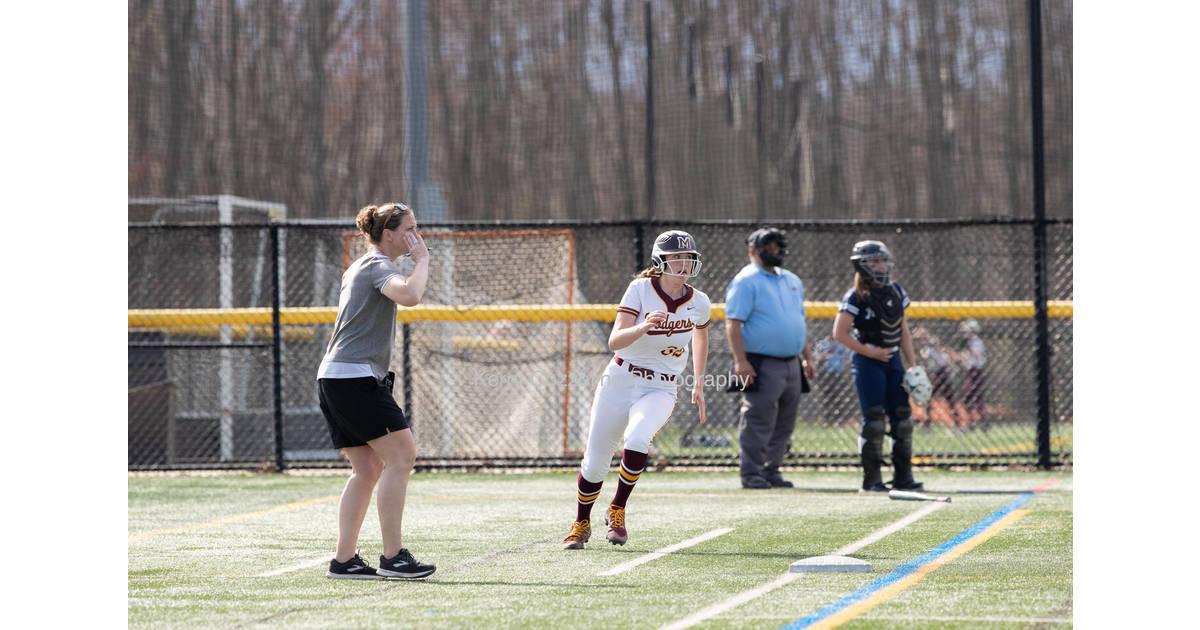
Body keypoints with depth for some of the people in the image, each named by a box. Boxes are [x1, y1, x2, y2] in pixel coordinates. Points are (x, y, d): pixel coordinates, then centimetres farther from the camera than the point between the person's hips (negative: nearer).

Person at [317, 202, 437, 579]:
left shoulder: (359, 268, 23)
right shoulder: (378, 266, -8)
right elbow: (409, 296, -30)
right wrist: (422, 260, -14)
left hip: (333, 378, 10)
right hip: (355, 378, -10)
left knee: (367, 469, 8)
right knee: (400, 455, -11)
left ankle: (344, 559, 4)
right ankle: (392, 557, -14)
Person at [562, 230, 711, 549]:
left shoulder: (698, 303, -2)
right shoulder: (641, 289, -11)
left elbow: (700, 336, 22)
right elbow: (615, 341, -21)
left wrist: (698, 386, 22)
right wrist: (643, 327, -41)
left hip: (661, 389, 1)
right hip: (620, 380, -1)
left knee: (637, 440, -30)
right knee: (595, 461, 3)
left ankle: (617, 511, -10)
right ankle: (581, 523, 30)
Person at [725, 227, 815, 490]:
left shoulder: (791, 281, 19)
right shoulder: (745, 281, -6)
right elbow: (733, 323, -12)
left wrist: (808, 358, 18)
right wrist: (740, 361, -21)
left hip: (791, 365, 8)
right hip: (762, 365, -8)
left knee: (784, 424, 9)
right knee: (758, 421, -9)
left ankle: (771, 470, 16)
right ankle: (751, 473, -5)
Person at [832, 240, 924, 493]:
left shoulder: (896, 291, 11)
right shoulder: (856, 296, -9)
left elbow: (903, 330, 15)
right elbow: (840, 333, -12)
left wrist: (913, 365, 9)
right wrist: (870, 352, -14)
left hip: (893, 358, 6)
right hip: (867, 362, -6)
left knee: (902, 417, 4)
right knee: (874, 420, -7)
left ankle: (903, 477, 11)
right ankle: (872, 479, -1)